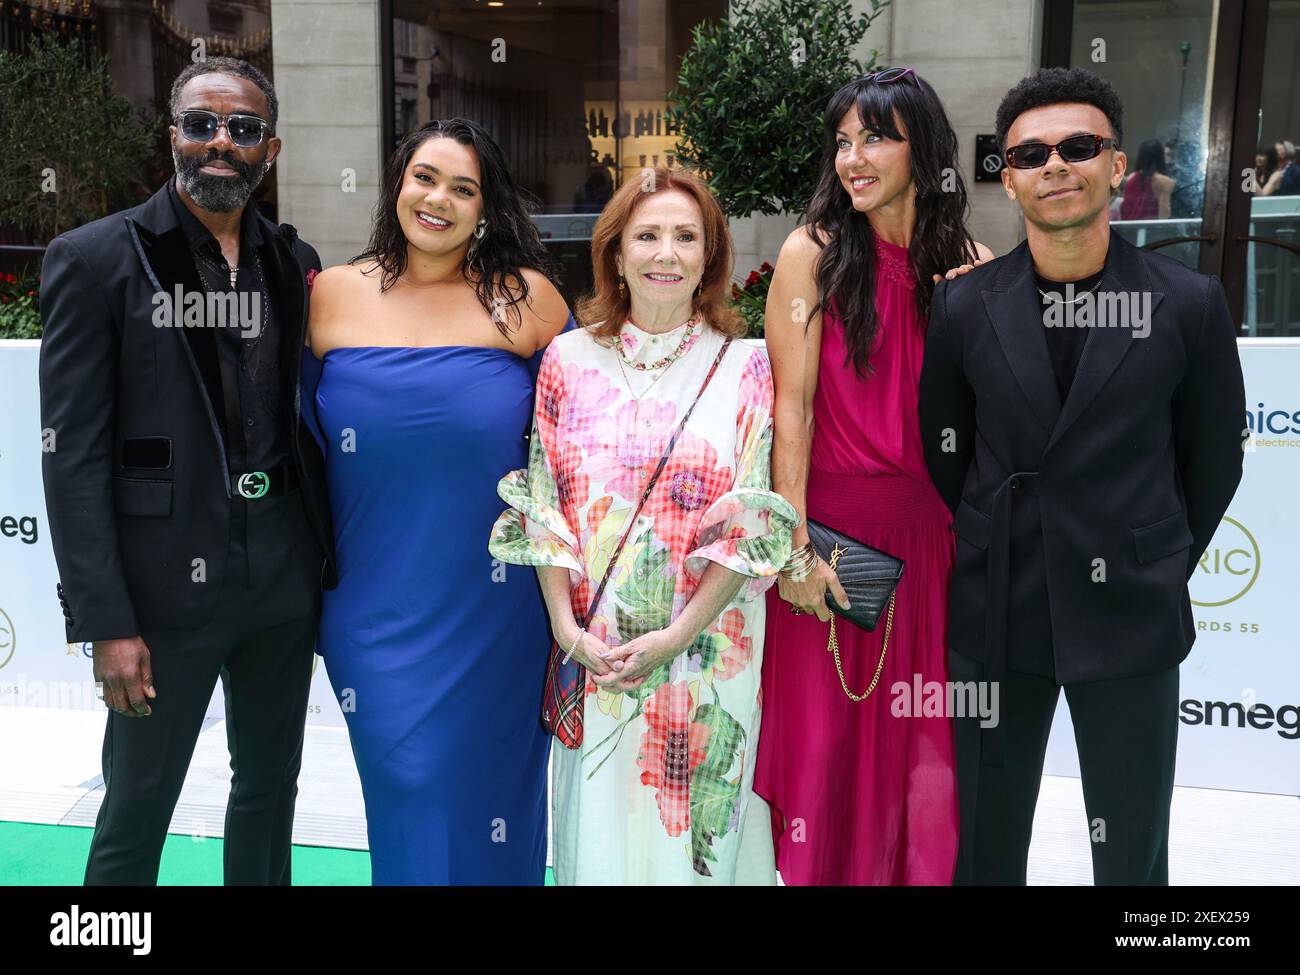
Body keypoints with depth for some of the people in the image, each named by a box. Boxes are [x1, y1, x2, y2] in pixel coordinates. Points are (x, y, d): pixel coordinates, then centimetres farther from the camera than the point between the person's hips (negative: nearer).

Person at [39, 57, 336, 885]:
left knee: (271, 788, 18)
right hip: (167, 583, -4)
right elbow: (75, 455, -10)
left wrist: (327, 564, 6)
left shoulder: (294, 263, 6)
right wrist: (105, 622, -14)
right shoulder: (96, 258, -6)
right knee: (137, 813, 10)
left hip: (284, 578, 4)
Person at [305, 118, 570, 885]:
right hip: (375, 605, 1)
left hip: (493, 608, -1)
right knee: (403, 781, 9)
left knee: (484, 787, 12)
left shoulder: (526, 299, -3)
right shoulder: (332, 295, 2)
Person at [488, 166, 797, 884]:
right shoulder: (569, 359, 3)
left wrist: (678, 635, -13)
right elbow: (542, 505, 2)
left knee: (692, 828, 10)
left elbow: (753, 523, -6)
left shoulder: (745, 367, -2)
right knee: (597, 825, 14)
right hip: (588, 650, 2)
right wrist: (565, 626, -8)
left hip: (704, 651, -1)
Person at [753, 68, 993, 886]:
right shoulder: (815, 252, -4)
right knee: (826, 735, 7)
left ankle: (920, 868, 33)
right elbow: (791, 407, -8)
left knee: (923, 742, 13)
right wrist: (796, 549, -12)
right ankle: (821, 868, 28)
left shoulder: (972, 266, 5)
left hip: (930, 528, 3)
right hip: (832, 522, -3)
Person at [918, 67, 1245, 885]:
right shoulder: (964, 307, -2)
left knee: (1133, 852, 12)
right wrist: (985, 567, 8)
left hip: (1131, 618, 0)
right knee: (985, 844, 13)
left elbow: (1214, 457, 6)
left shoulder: (1190, 303, -4)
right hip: (994, 613, 1)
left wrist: (1163, 568, 9)